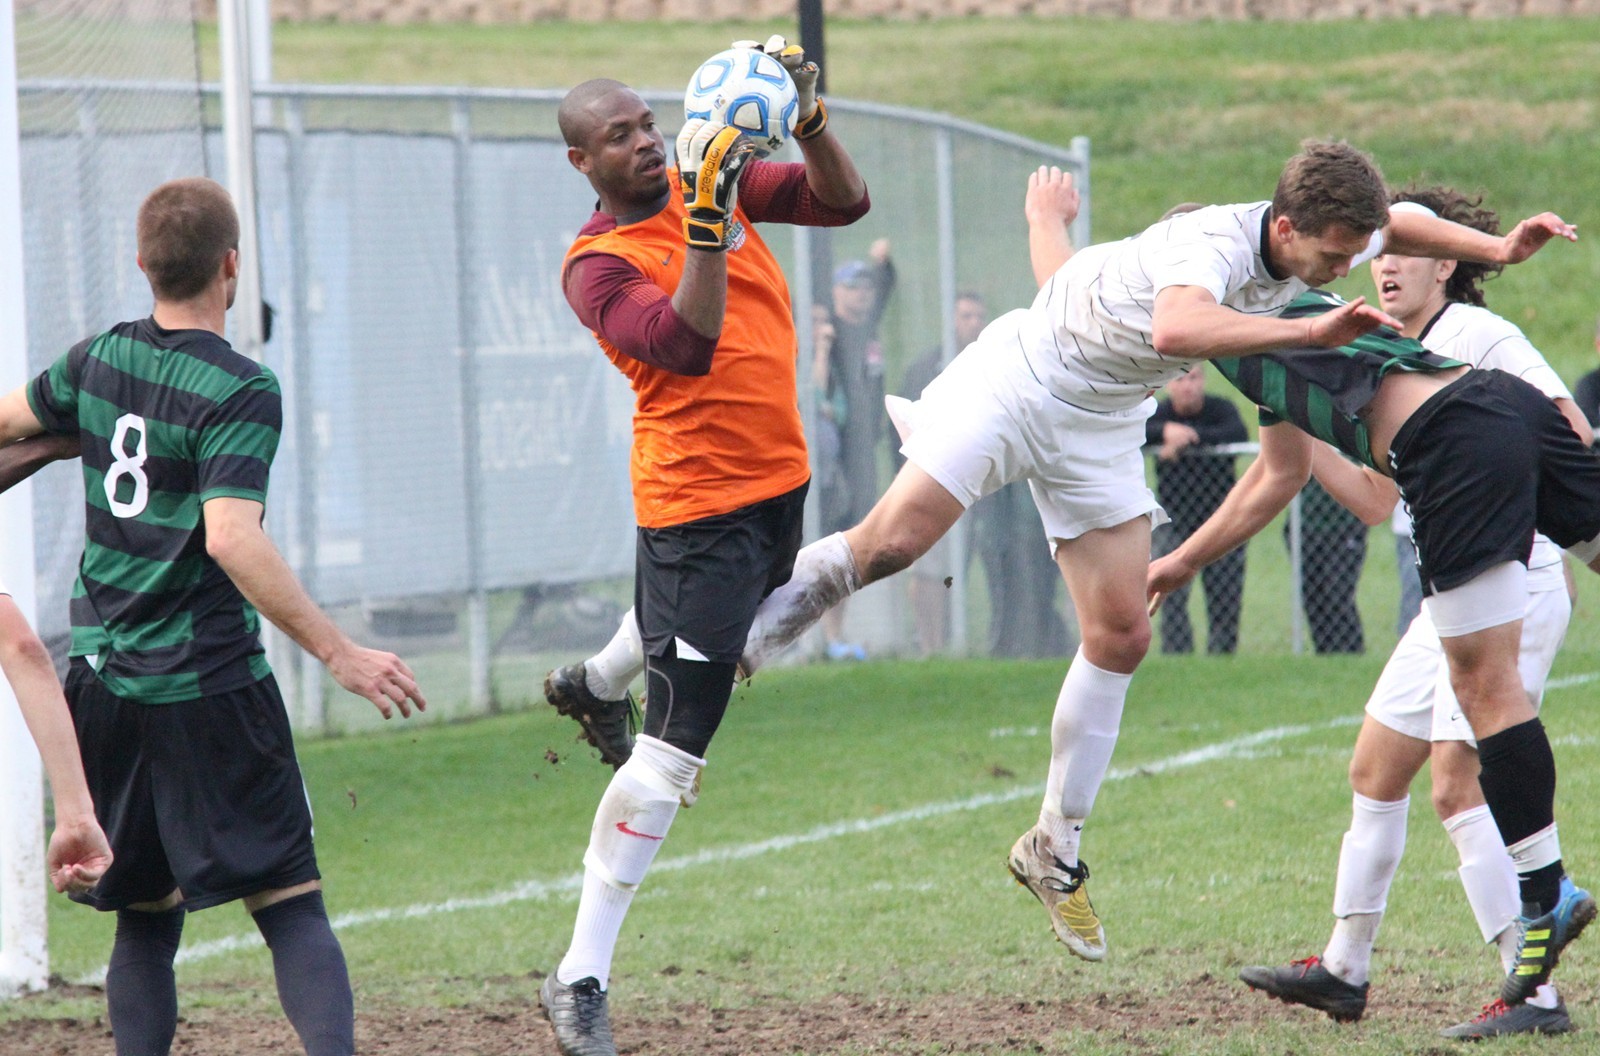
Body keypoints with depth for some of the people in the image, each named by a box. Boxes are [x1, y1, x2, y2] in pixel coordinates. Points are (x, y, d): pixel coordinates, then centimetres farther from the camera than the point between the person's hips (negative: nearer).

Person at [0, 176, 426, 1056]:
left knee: (145, 916, 14)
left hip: (103, 680, 5)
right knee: (291, 905, -5)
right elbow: (231, 538, -24)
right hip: (208, 687, -5)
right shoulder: (240, 394, -12)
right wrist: (337, 653, -23)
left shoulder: (99, 360, 6)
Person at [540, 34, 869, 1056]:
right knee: (673, 754, -11)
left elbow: (843, 201, -2)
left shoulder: (718, 177, 3)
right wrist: (705, 223, -37)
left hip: (778, 477, 8)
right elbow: (684, 345, -31)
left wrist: (810, 118, -18)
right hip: (700, 501, -8)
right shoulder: (598, 263, -16)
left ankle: (597, 683, 70)